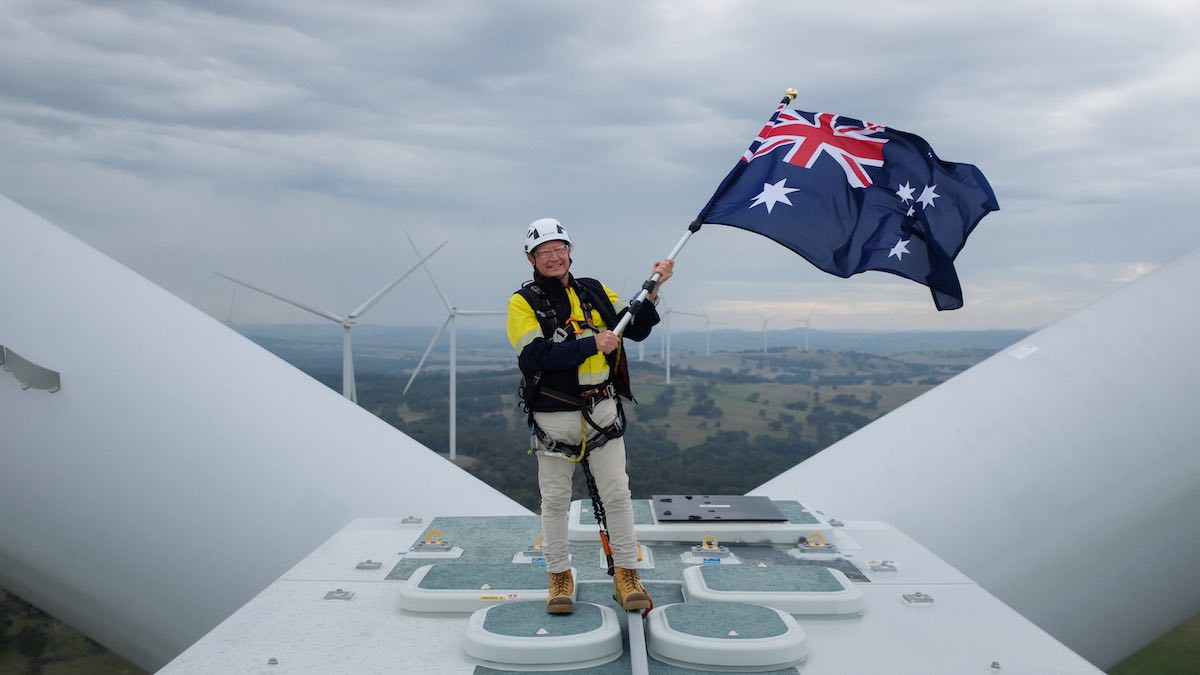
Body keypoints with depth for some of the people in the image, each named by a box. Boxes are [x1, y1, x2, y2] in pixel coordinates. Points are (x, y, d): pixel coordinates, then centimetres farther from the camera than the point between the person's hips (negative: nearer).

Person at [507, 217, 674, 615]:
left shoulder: (594, 292, 8)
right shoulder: (523, 302, -5)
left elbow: (636, 329, 7)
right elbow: (536, 356, -19)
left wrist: (653, 289, -6)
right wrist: (593, 345, -21)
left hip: (602, 412, 3)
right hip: (554, 417, -3)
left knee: (617, 495, 5)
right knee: (555, 500, 9)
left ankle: (626, 575, 19)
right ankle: (559, 577, 25)